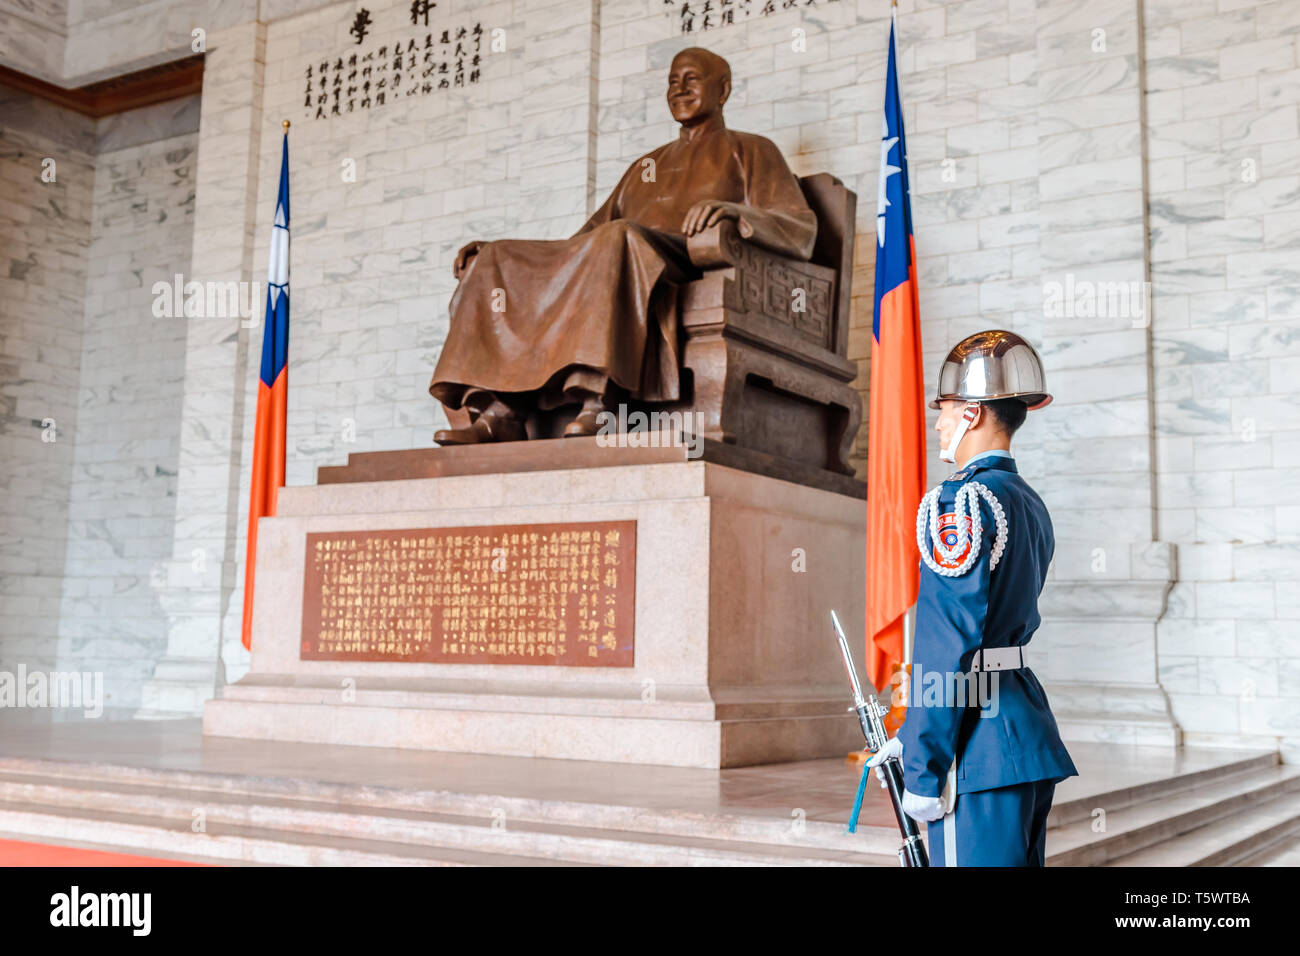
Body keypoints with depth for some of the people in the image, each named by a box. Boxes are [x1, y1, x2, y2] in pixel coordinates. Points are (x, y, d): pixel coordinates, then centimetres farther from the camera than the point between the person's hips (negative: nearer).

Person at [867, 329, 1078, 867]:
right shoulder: (1031, 505, 16)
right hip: (1032, 734, 10)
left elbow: (946, 644, -19)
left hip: (983, 755, -10)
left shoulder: (960, 502, -14)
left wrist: (921, 771, -14)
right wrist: (911, 737, 23)